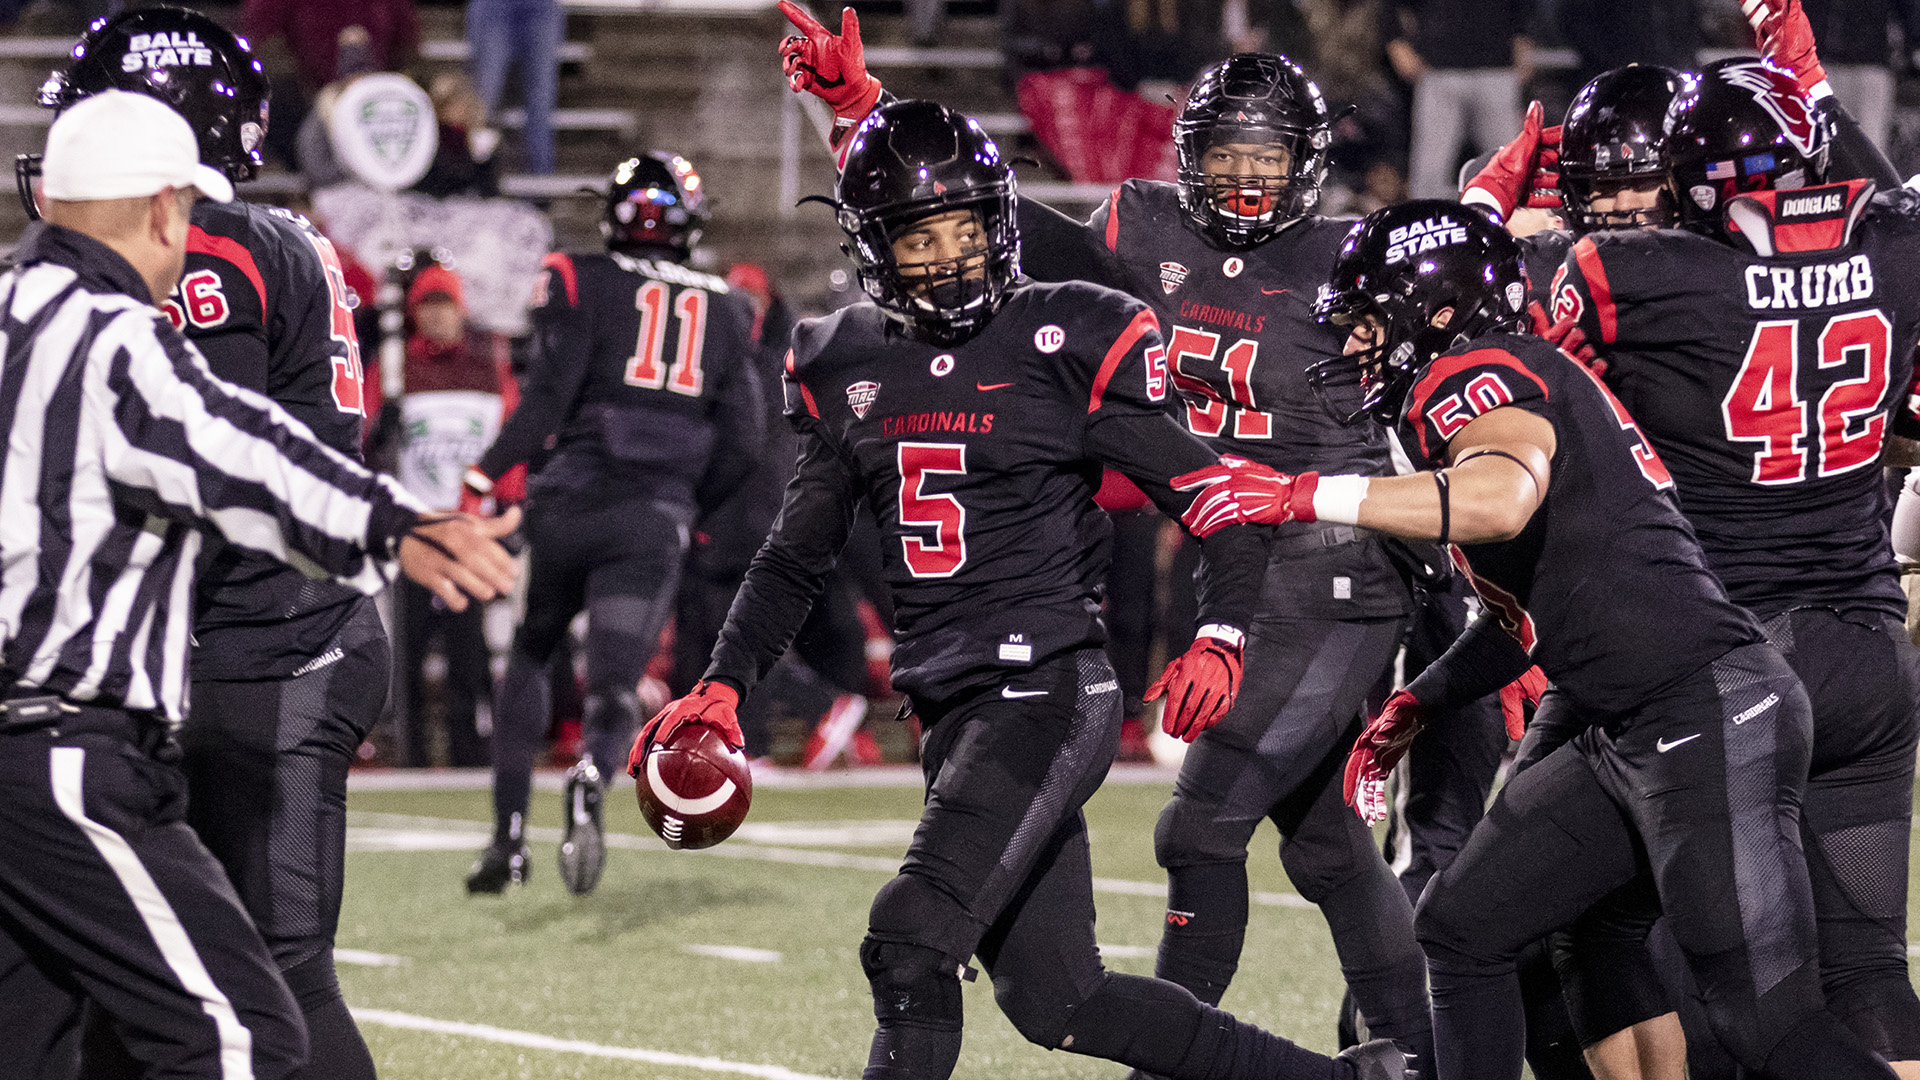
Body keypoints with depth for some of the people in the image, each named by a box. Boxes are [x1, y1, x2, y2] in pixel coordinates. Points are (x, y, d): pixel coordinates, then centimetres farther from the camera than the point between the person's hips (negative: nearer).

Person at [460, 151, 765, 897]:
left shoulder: (582, 283, 1)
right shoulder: (724, 311, 12)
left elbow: (546, 400, -8)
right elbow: (742, 438, 10)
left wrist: (486, 478, -6)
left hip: (574, 497, -1)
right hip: (660, 516, 1)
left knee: (528, 654, 19)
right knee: (615, 680, -2)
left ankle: (510, 832, 11)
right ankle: (591, 779, -37)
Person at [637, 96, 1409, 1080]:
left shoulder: (1064, 348, -5)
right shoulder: (850, 372, 12)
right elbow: (795, 557, 22)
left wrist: (1219, 637, -21)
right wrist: (722, 685, 10)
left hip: (1047, 692, -7)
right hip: (950, 712, 7)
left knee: (911, 944, -20)